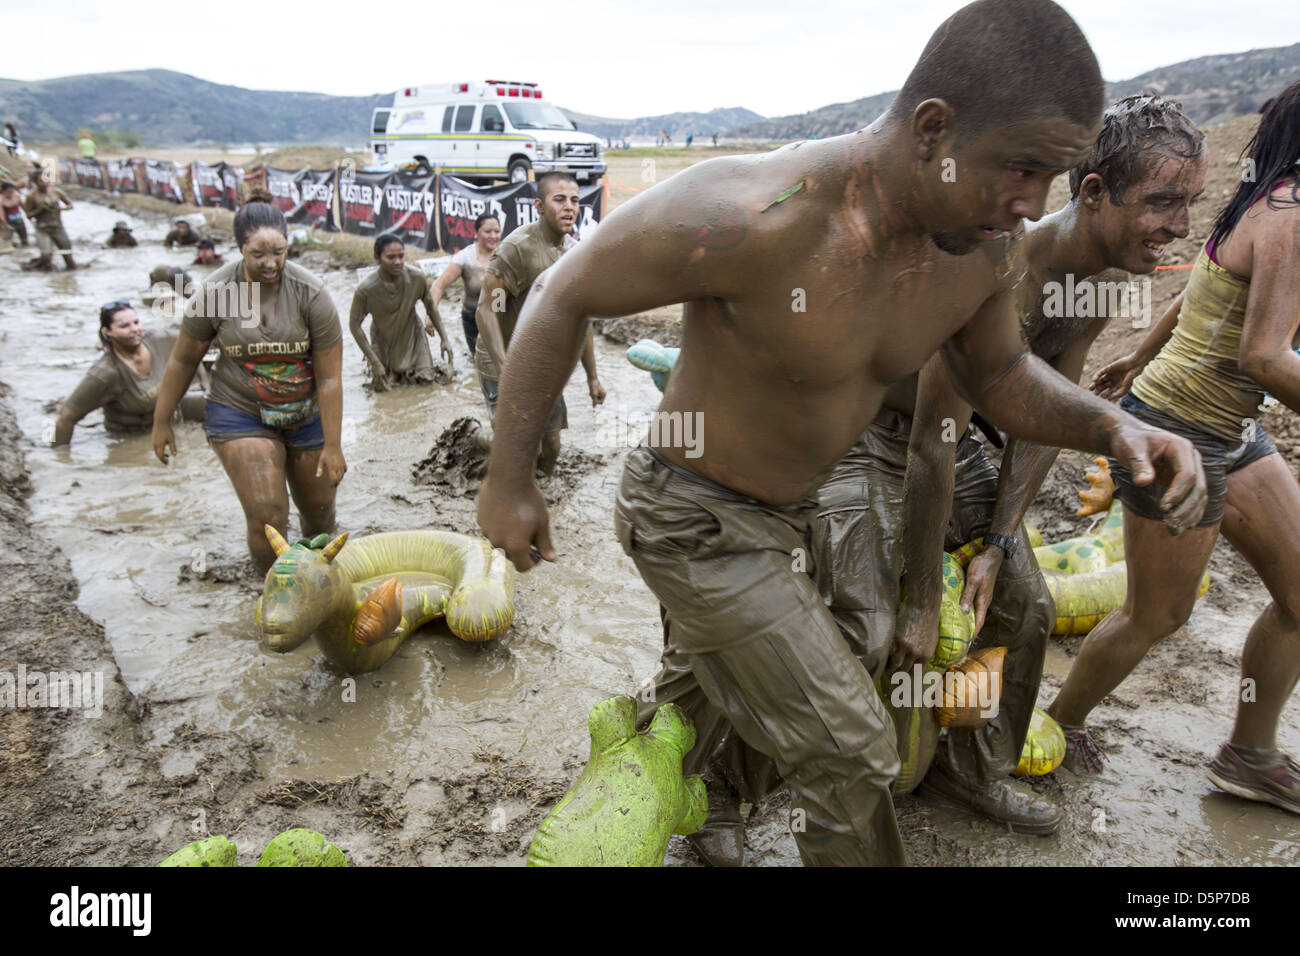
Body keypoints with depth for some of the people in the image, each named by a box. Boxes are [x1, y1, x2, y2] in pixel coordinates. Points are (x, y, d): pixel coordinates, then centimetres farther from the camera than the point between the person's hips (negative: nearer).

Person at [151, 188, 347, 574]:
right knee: (266, 517, -13)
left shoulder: (309, 293, -16)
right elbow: (182, 361, 1)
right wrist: (162, 422, 7)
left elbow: (330, 377, -13)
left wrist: (332, 445, -12)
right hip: (240, 415, -1)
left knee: (319, 509, 13)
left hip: (307, 415, 1)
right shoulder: (216, 291, -13)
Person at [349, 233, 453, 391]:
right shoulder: (365, 289, -30)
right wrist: (375, 362, -20)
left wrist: (444, 338, -8)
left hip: (411, 334, 2)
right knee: (382, 385, -5)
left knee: (426, 379, -6)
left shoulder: (417, 278, -24)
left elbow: (431, 306, -5)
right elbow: (355, 325, -18)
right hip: (383, 340, -1)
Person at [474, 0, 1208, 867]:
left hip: (789, 515, 8)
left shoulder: (987, 244, -10)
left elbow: (1000, 373, 8)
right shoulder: (748, 215, -32)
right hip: (697, 523, -7)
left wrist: (1114, 427, -14)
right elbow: (563, 296, -20)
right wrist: (509, 481, -15)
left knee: (698, 701, 27)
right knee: (851, 754, -2)